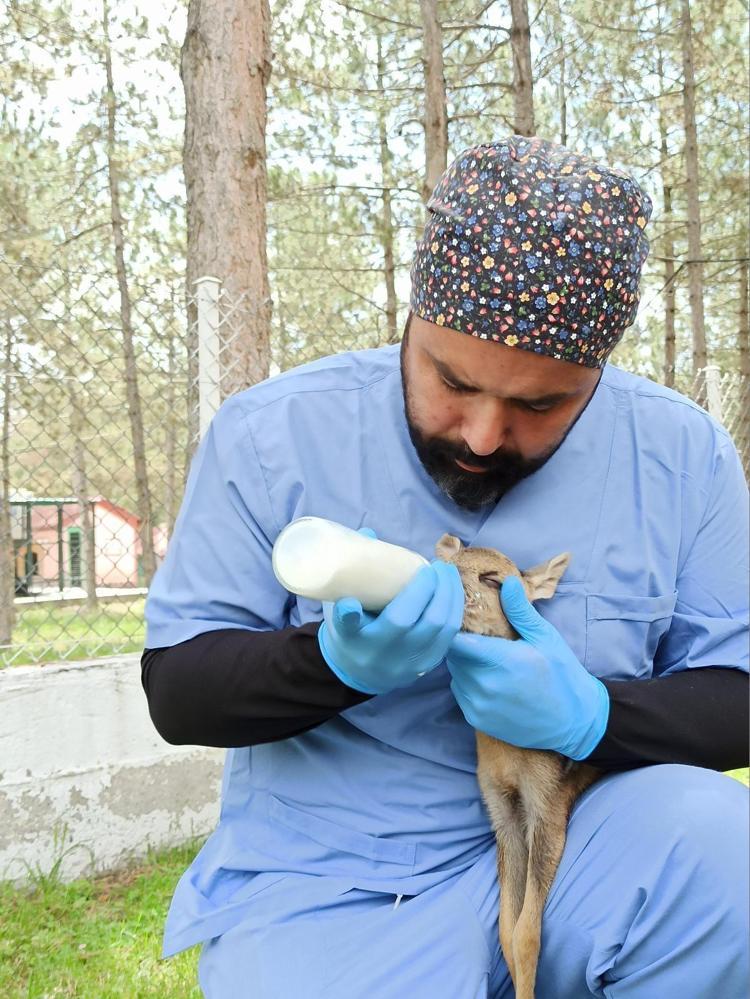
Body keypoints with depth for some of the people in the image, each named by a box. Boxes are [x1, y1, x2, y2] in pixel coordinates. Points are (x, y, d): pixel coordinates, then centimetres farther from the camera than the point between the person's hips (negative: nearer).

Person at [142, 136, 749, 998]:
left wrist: (591, 716, -21)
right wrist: (338, 662, -25)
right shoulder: (271, 436, -7)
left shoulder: (680, 458, -3)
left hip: (580, 865, 1)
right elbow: (175, 692, -4)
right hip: (327, 889, 0)